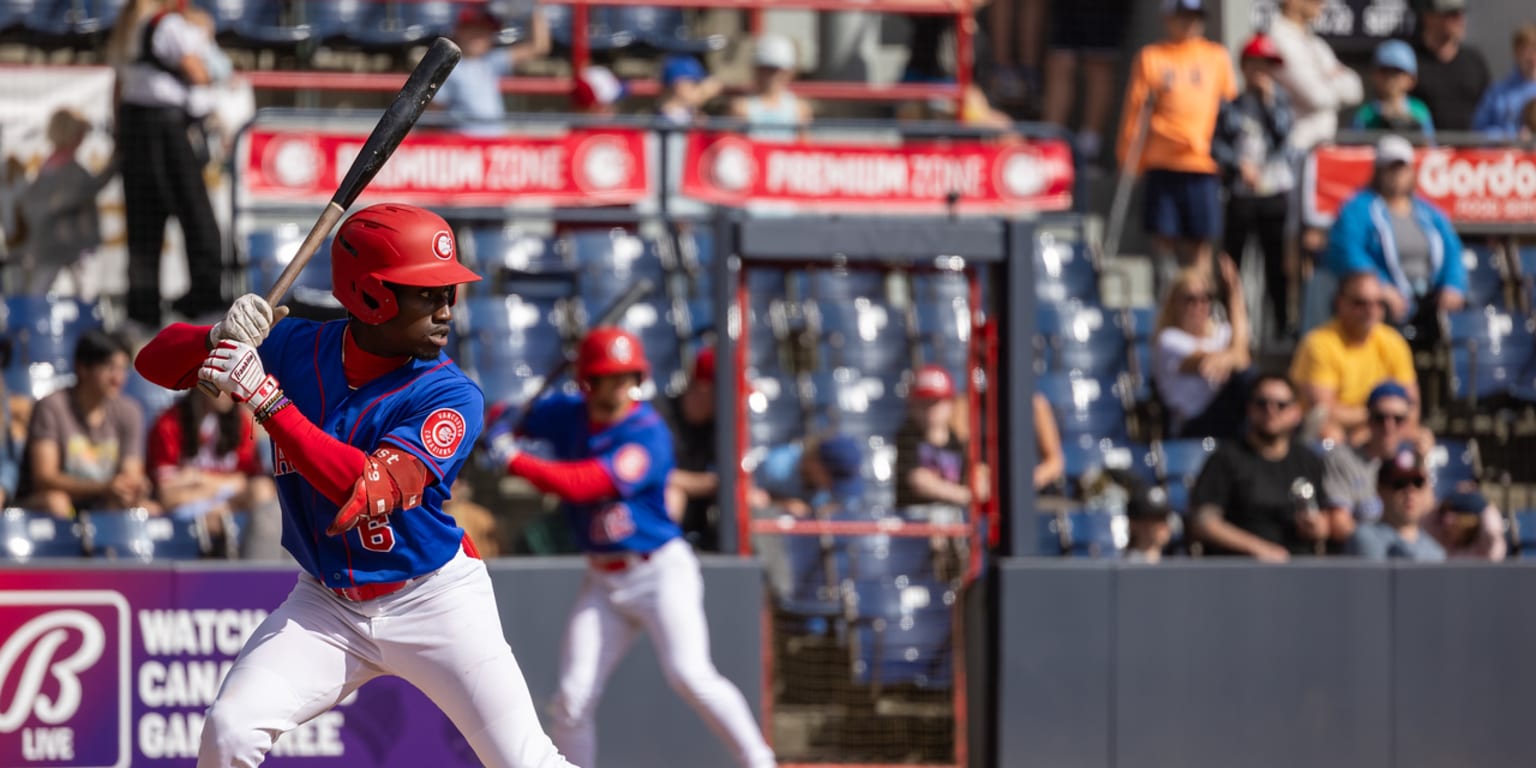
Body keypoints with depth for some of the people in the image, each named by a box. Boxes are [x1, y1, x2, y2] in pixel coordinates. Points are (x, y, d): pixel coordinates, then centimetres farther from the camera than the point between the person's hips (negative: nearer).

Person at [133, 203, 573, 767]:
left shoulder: (451, 397, -18)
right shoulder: (293, 349, -7)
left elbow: (370, 493, -32)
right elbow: (154, 361, -3)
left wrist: (266, 399, -35)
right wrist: (220, 337, -26)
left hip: (432, 603, -3)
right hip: (326, 603, 3)